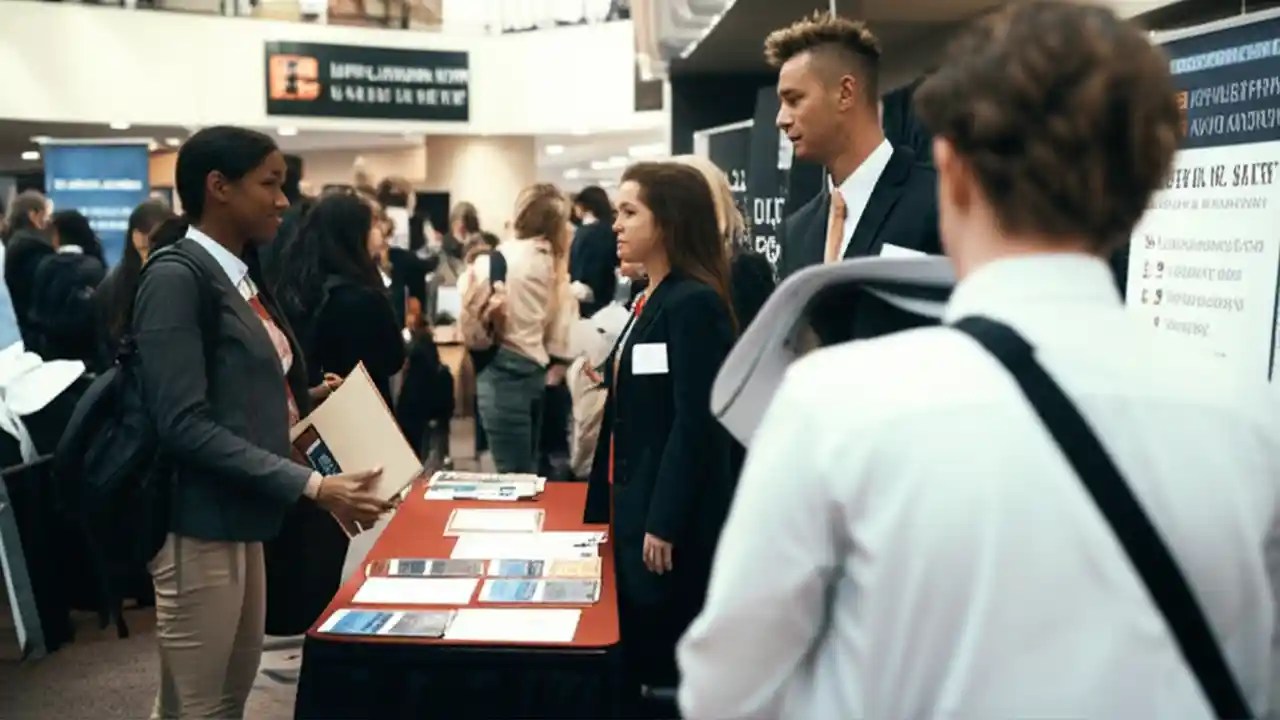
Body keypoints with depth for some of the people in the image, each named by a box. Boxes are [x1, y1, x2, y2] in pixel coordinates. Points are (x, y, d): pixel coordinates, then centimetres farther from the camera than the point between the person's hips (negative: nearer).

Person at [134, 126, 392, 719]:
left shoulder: (241, 276, 11)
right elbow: (185, 423, -24)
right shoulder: (176, 278, -16)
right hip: (199, 525, -9)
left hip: (239, 518, 9)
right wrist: (310, 487, -26)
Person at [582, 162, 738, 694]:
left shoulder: (695, 303, -16)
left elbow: (695, 424, -20)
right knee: (638, 655, 17)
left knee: (668, 665, 4)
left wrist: (664, 525, -20)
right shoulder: (650, 301, 12)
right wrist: (604, 505, 16)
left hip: (670, 521, -9)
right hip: (634, 507, 9)